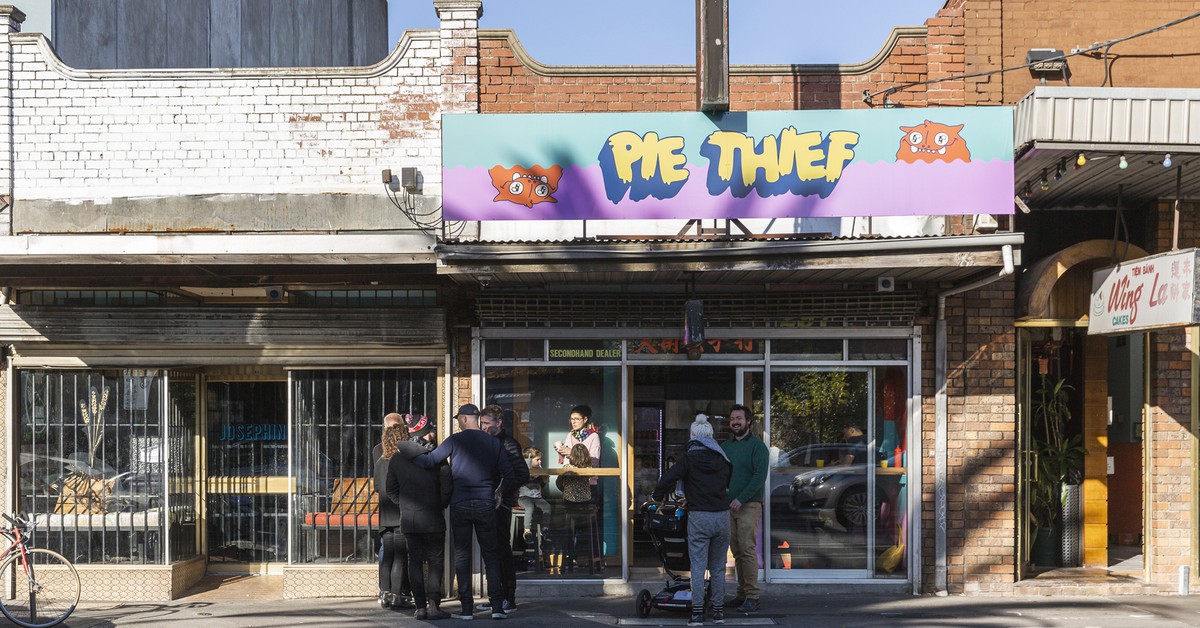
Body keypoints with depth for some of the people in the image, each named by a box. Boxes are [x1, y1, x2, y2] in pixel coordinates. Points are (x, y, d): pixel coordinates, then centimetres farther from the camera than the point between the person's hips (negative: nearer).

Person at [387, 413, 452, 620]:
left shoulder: (397, 458, 5)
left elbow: (390, 488, 9)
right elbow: (446, 485, -9)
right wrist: (442, 504, 6)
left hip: (408, 519, 4)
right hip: (432, 519, -4)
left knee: (415, 562, 8)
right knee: (435, 561, 3)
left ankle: (420, 607, 5)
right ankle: (433, 605, -4)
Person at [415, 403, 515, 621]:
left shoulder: (455, 440, -4)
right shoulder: (493, 442, 4)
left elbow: (429, 460, -6)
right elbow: (508, 474, 3)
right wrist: (498, 492, 20)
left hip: (459, 505, -2)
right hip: (485, 505, 2)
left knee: (461, 556, 5)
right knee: (490, 555, 7)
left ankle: (467, 608, 4)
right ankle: (497, 606, -1)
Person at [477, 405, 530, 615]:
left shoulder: (508, 444, -9)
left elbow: (522, 475, -14)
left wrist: (502, 492, -19)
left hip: (500, 505, -8)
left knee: (502, 550, -5)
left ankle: (509, 599, -1)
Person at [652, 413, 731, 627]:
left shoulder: (689, 458, -5)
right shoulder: (722, 459, 9)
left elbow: (667, 479, -11)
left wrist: (657, 497, 5)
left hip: (698, 517, -4)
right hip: (722, 516, 4)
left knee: (698, 567, -1)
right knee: (718, 567, 13)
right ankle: (718, 610, 16)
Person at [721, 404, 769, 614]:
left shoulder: (757, 446, -3)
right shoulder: (725, 446, 16)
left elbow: (760, 476, -13)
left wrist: (741, 499, -19)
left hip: (748, 506, -6)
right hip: (728, 506, 6)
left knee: (747, 550, -11)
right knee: (736, 552, 7)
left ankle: (752, 597, -9)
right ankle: (742, 593, 13)